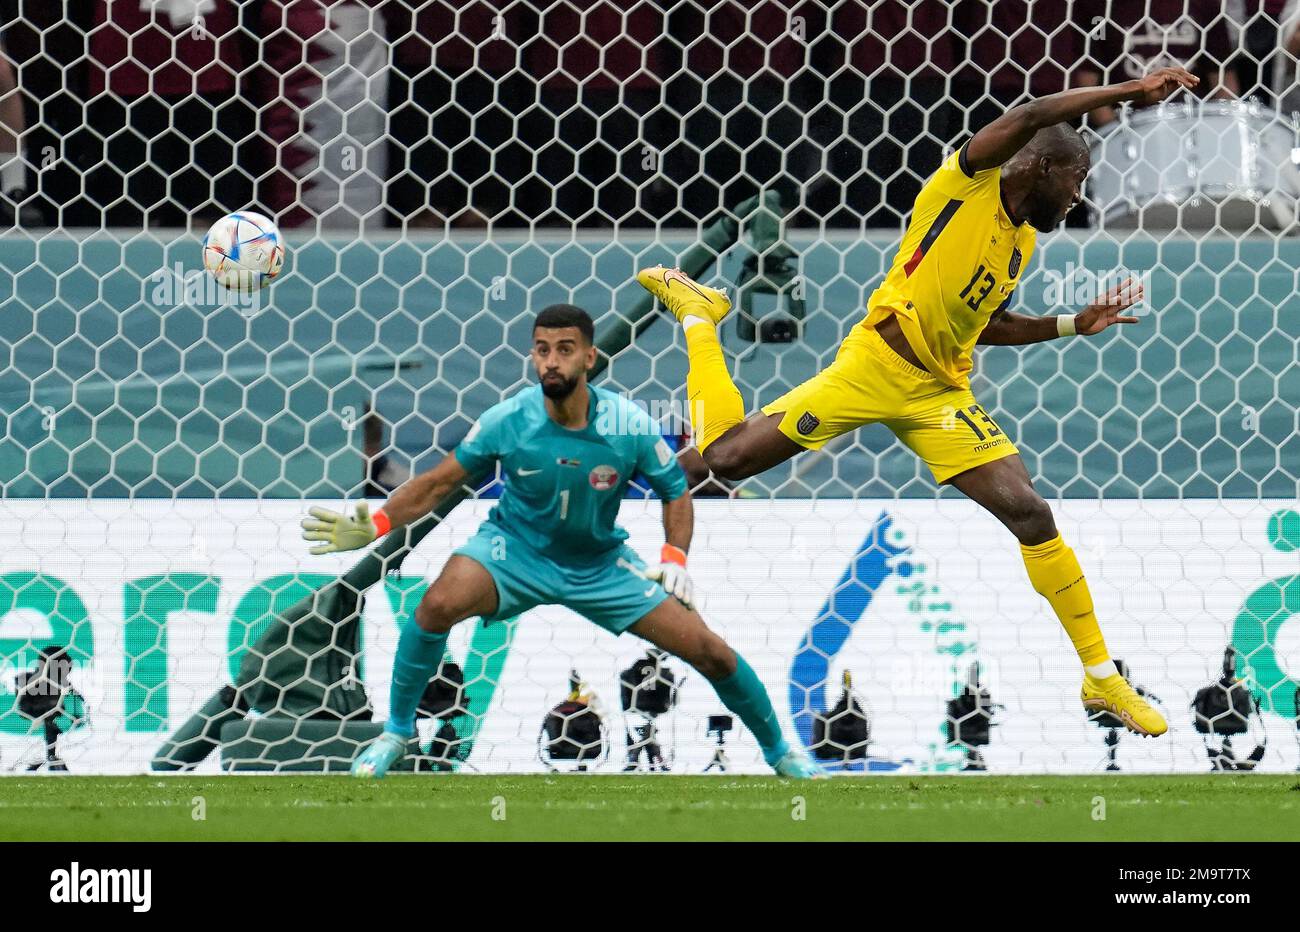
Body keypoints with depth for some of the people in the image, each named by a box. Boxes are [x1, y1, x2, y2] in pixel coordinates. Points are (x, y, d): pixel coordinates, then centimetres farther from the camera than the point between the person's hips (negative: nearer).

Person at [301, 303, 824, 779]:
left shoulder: (629, 426, -19)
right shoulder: (507, 421, -20)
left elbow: (675, 490, -2)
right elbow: (441, 482, -7)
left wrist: (675, 559, -18)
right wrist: (375, 526, -18)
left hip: (601, 564, 1)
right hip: (516, 550, -1)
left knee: (710, 653, -6)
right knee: (439, 604, -32)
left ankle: (778, 749, 22)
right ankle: (396, 732, -9)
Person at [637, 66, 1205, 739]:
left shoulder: (1025, 241, 15)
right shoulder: (967, 184, -8)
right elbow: (1033, 117, -25)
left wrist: (1074, 325, 20)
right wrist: (1136, 90, -25)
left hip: (940, 394, 7)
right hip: (874, 367, -6)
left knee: (1030, 513, -8)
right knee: (725, 458, -8)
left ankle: (1101, 676, 2)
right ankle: (697, 313, 20)